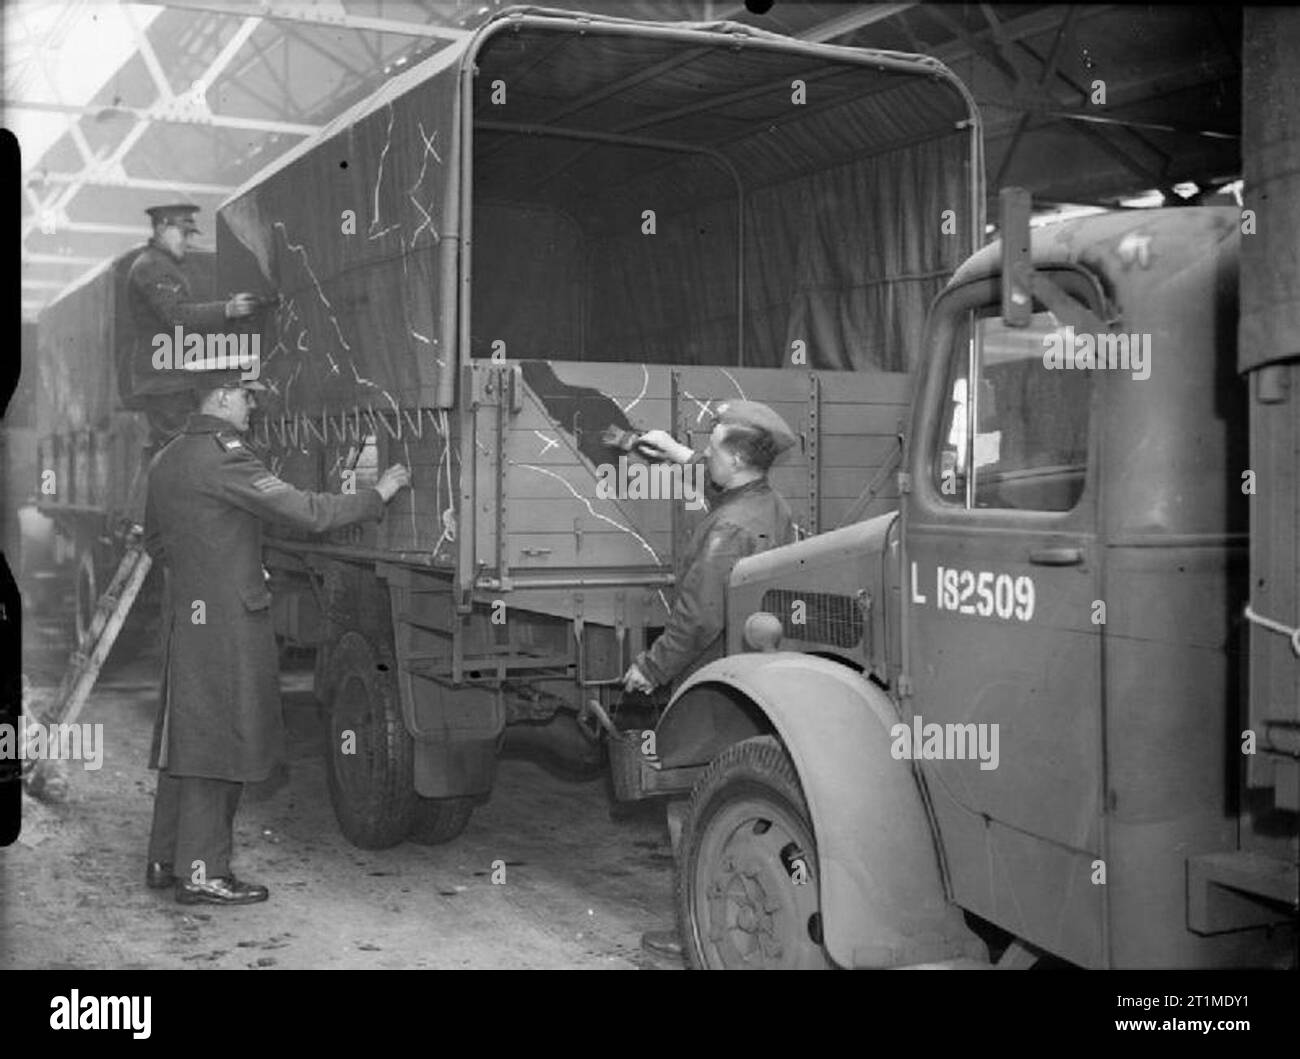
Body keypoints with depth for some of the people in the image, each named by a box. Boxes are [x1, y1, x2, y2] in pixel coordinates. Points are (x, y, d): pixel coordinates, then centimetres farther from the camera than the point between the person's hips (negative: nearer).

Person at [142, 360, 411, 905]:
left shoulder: (168, 457, 13)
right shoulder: (223, 457, -17)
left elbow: (155, 542, 23)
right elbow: (305, 512, -21)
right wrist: (377, 495, -11)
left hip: (184, 612, 10)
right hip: (228, 616, -9)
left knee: (183, 736, 15)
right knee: (218, 738, -3)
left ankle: (166, 859, 23)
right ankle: (201, 872, 3)